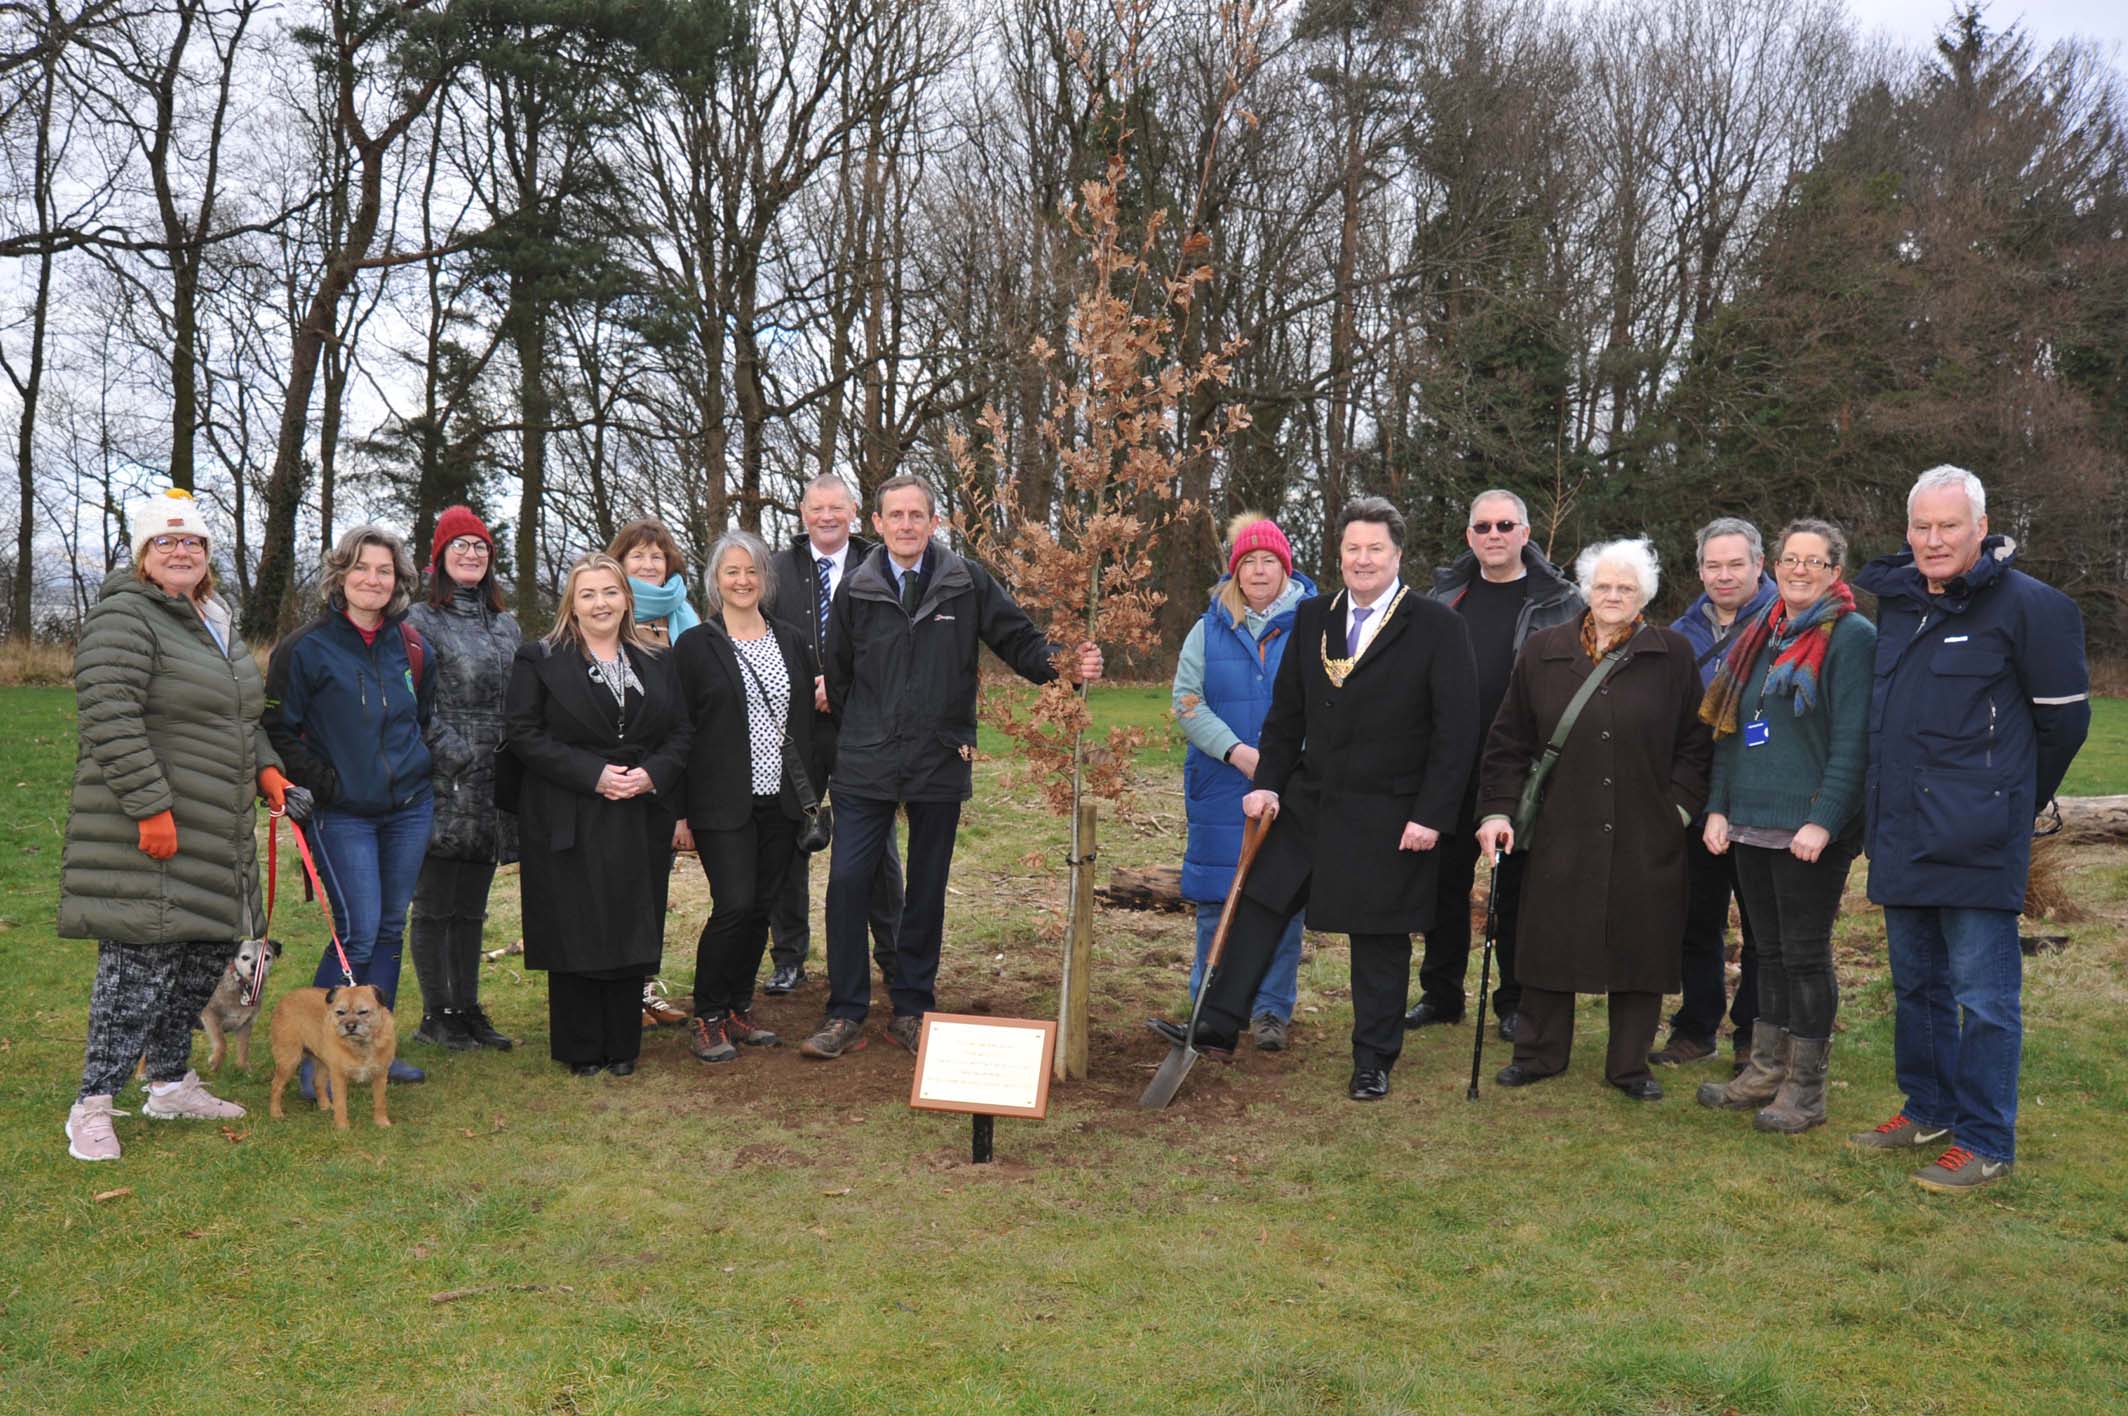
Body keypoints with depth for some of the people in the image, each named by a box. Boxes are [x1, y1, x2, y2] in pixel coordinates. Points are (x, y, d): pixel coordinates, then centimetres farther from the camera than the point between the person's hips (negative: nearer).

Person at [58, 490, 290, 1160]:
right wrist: (150, 806, -23)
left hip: (215, 834, 9)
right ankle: (92, 1106, 1)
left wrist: (264, 767, 10)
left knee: (204, 954, 13)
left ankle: (170, 1083, 26)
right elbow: (110, 720, -19)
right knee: (142, 960, -9)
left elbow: (242, 714, 27)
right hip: (148, 831, -9)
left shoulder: (216, 623, 18)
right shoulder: (123, 618, -10)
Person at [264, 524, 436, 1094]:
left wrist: (423, 774, 9)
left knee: (391, 929, 10)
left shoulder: (413, 648, 7)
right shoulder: (306, 648, -7)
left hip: (409, 808, 5)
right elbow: (278, 730, -5)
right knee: (358, 934, -9)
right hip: (342, 814, -5)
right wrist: (322, 783, -12)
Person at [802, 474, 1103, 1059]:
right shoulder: (856, 589, 3)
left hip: (940, 765, 0)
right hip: (866, 765, 0)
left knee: (927, 892, 10)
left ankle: (912, 1009, 24)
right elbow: (837, 674, 10)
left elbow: (1020, 641, -2)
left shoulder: (968, 583, -1)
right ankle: (846, 1015, 7)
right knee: (847, 882, -5)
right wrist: (858, 725, 5)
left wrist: (1069, 664, -19)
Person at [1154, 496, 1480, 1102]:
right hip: (1308, 801, 5)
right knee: (1260, 906, 5)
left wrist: (1432, 815, -15)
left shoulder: (1438, 626, -9)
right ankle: (1216, 1026, 14)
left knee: (1380, 943, 7)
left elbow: (1457, 729, -10)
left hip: (1389, 818, -4)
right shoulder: (1312, 617, 6)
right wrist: (1267, 782, 1)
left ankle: (1373, 1062, 22)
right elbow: (1286, 712, 11)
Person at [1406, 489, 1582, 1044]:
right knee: (1447, 883, 10)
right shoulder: (1446, 595, 8)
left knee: (1516, 888, 7)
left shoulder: (1559, 602, -2)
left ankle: (1514, 1001, 20)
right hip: (1451, 767, 3)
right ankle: (1441, 994, 23)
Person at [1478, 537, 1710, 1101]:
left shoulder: (1673, 655, 3)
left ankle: (1630, 1065, 19)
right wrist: (1499, 809, -1)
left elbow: (1694, 743, 6)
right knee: (1550, 940, 7)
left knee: (1638, 945, 6)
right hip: (1560, 832, 1)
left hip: (1646, 837, -1)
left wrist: (1680, 806, -4)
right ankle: (1539, 1053, 23)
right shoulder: (1543, 652, 5)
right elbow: (1509, 739, 6)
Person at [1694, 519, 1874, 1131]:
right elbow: (1728, 729, 16)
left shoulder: (1851, 636, -7)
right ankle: (1765, 1073, 23)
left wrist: (1823, 821, -20)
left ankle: (1805, 1090, 11)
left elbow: (1852, 739, -14)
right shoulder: (1758, 636, 14)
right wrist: (1718, 807, 9)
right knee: (1770, 949, 14)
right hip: (1751, 824, 7)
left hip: (1811, 831, -7)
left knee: (1805, 952, 0)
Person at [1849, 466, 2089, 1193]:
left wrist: (2011, 799, 7)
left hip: (1977, 840, -7)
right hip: (1901, 834, 7)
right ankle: (1929, 1109, 31)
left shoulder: (2027, 605, -9)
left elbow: (2064, 719, -3)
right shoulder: (1895, 601, 11)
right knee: (1916, 983, 17)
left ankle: (1986, 1141, 10)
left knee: (1984, 993, -1)